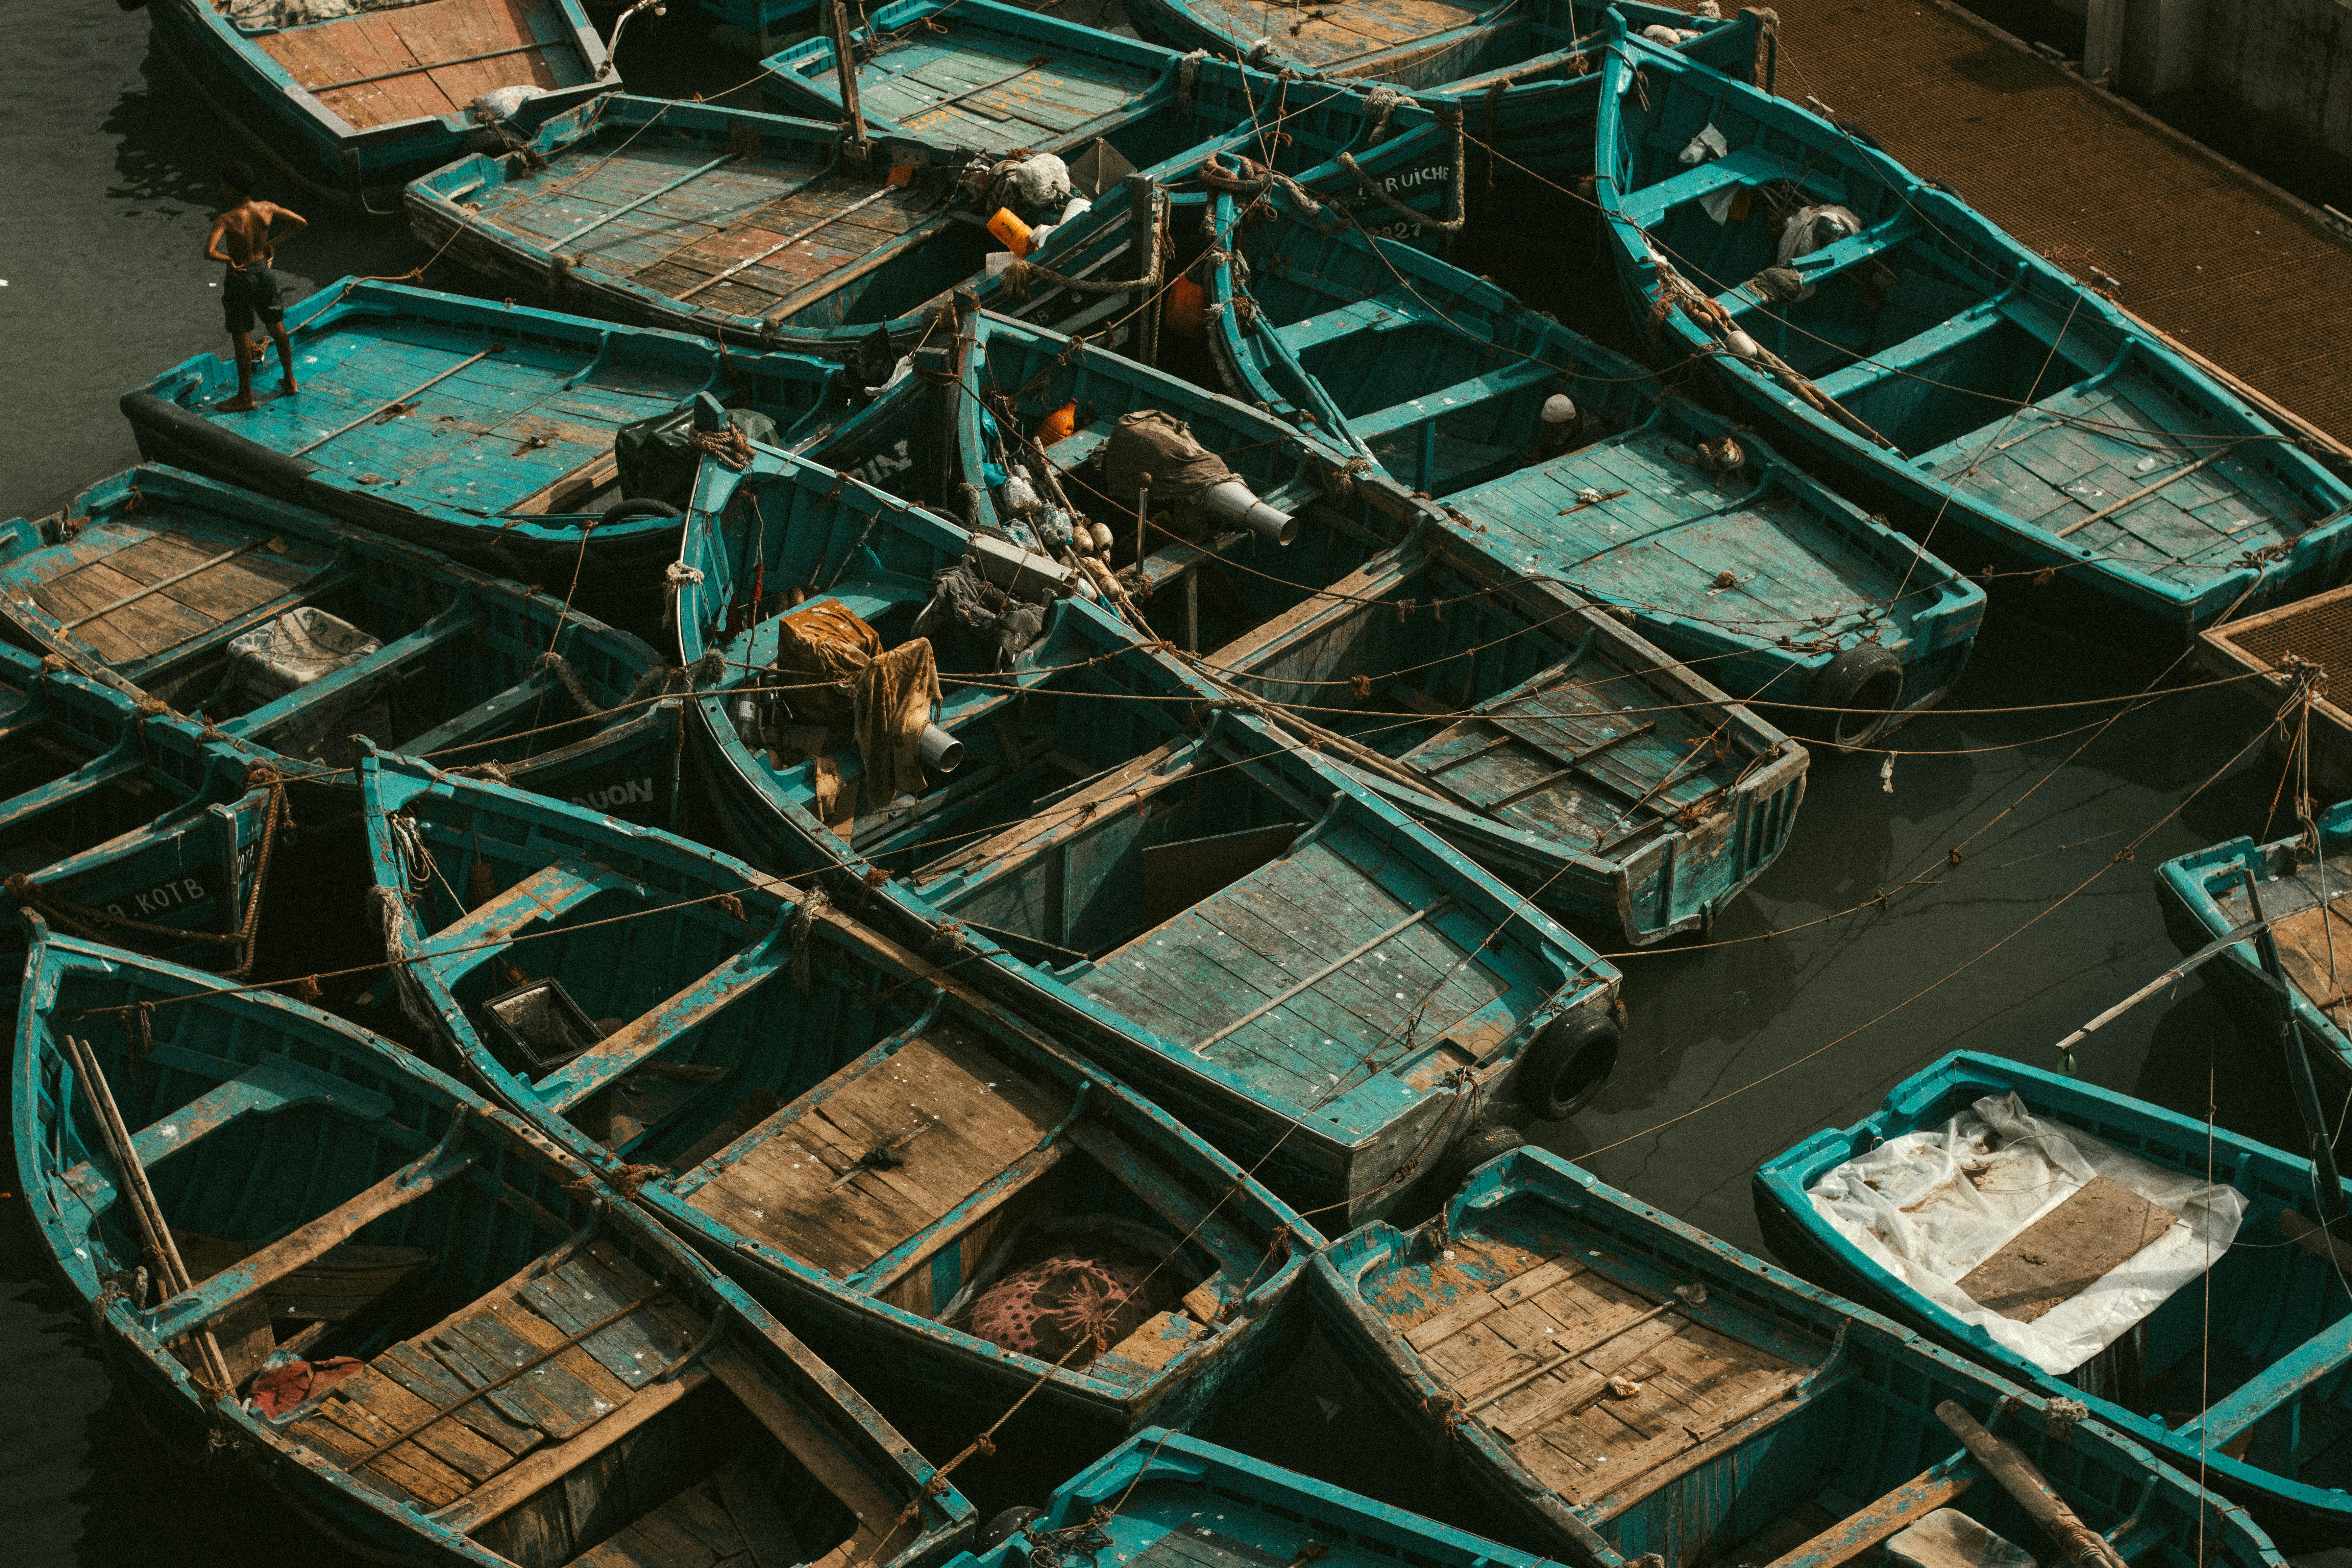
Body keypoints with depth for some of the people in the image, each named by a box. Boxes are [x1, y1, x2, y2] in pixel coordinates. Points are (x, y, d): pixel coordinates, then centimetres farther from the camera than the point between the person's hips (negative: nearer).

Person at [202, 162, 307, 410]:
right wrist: (274, 243, 1)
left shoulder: (226, 220, -28)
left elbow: (209, 253, -40)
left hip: (240, 278, -5)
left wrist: (228, 259, -20)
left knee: (241, 338, 10)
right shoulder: (267, 209, -13)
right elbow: (302, 223, -3)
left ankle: (245, 397, 22)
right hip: (264, 271, 5)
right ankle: (290, 381, 38)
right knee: (277, 327, 23)